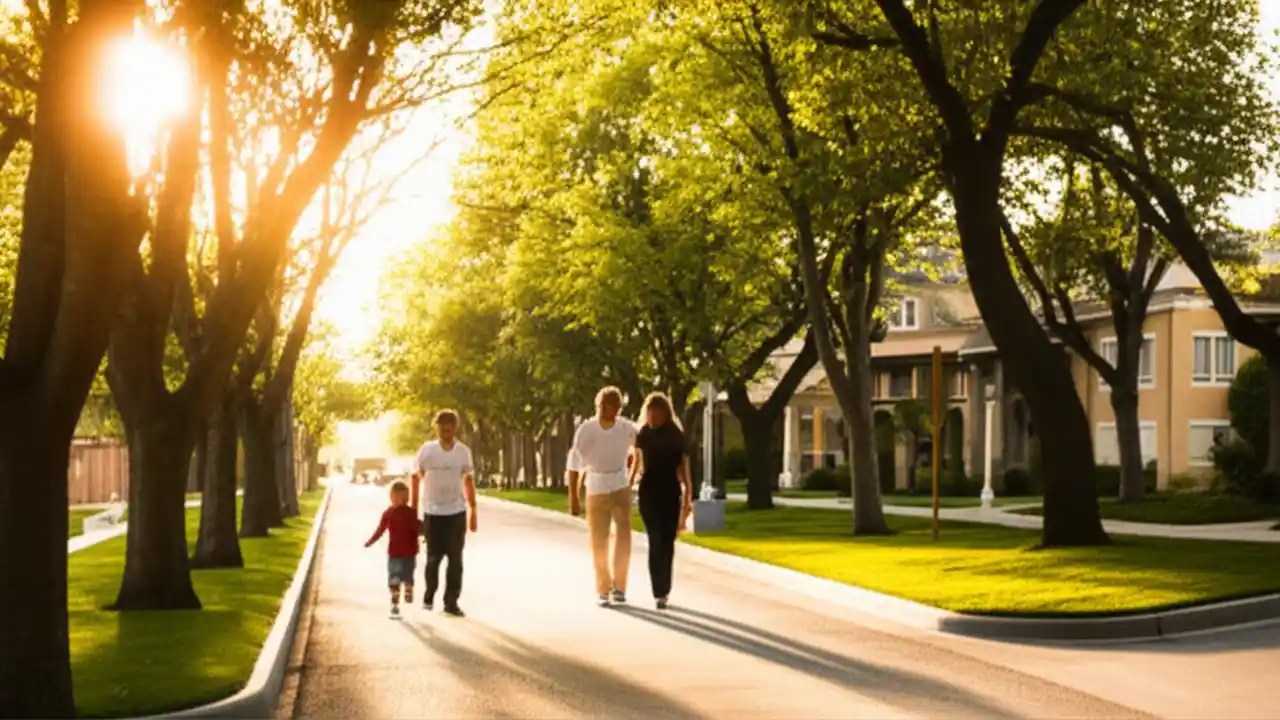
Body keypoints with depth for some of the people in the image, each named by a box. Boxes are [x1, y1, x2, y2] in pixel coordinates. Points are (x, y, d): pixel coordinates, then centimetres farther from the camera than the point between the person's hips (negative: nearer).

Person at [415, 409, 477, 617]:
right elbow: (417, 479, 3)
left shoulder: (464, 451, 1)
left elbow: (468, 481, 8)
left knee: (455, 559, 0)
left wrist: (473, 510, 7)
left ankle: (451, 602, 7)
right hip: (432, 512, -1)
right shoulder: (427, 450, -3)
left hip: (457, 512, 1)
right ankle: (429, 595, 27)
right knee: (434, 557, 7)